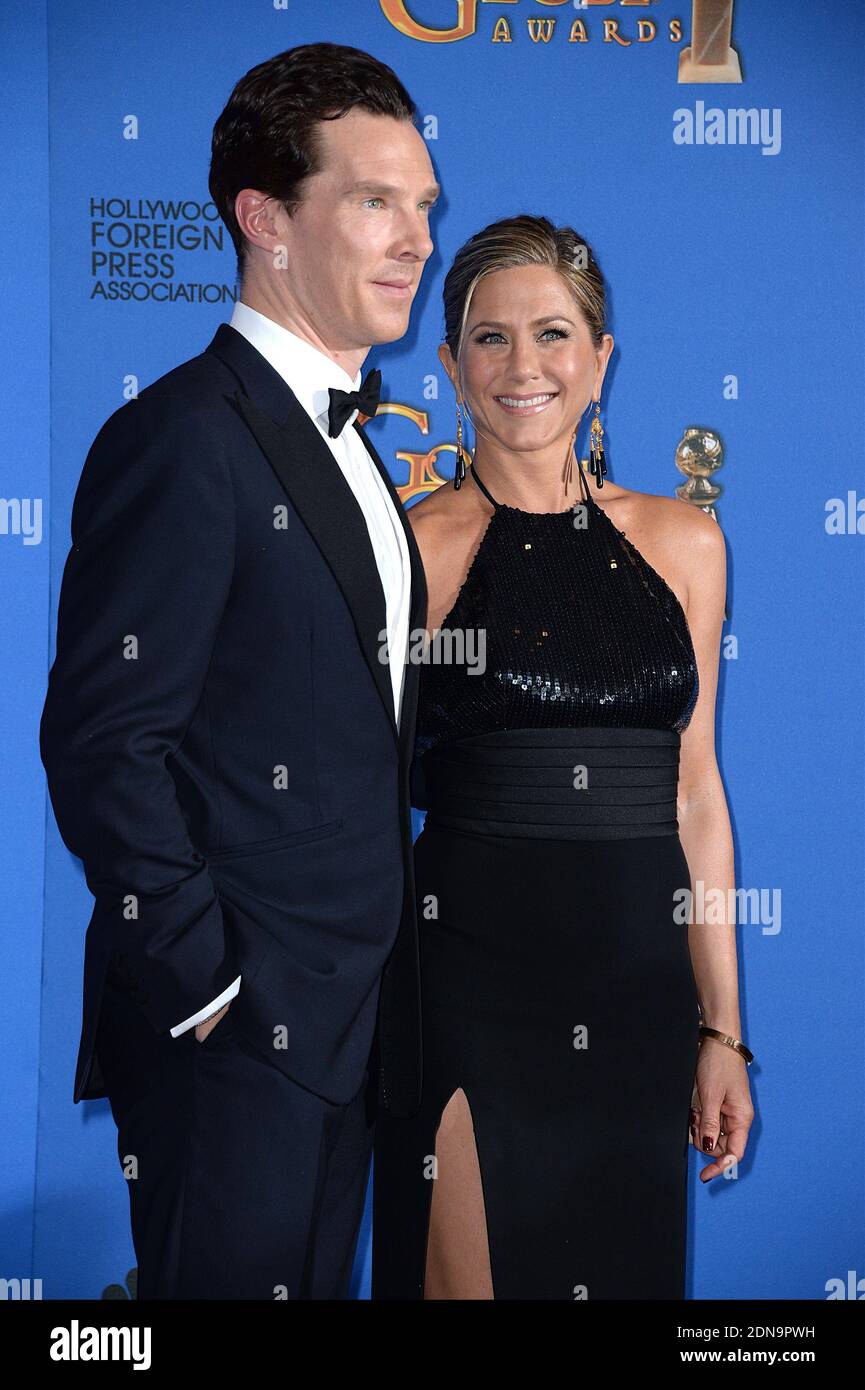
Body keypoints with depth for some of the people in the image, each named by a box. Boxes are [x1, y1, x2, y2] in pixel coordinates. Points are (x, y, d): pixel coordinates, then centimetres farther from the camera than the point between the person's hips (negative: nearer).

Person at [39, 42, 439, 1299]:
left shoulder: (341, 441, 14)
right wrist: (206, 990, -17)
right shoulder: (185, 439, -15)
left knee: (320, 1277, 18)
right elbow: (103, 743, -20)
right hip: (233, 1032, -9)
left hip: (344, 1024, 9)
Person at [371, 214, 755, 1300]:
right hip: (466, 982, -3)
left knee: (625, 1262, 15)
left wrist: (722, 1028, 7)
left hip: (639, 991, 4)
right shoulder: (412, 546, -4)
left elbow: (695, 794, 8)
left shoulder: (681, 541, 5)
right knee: (467, 1272, 5)